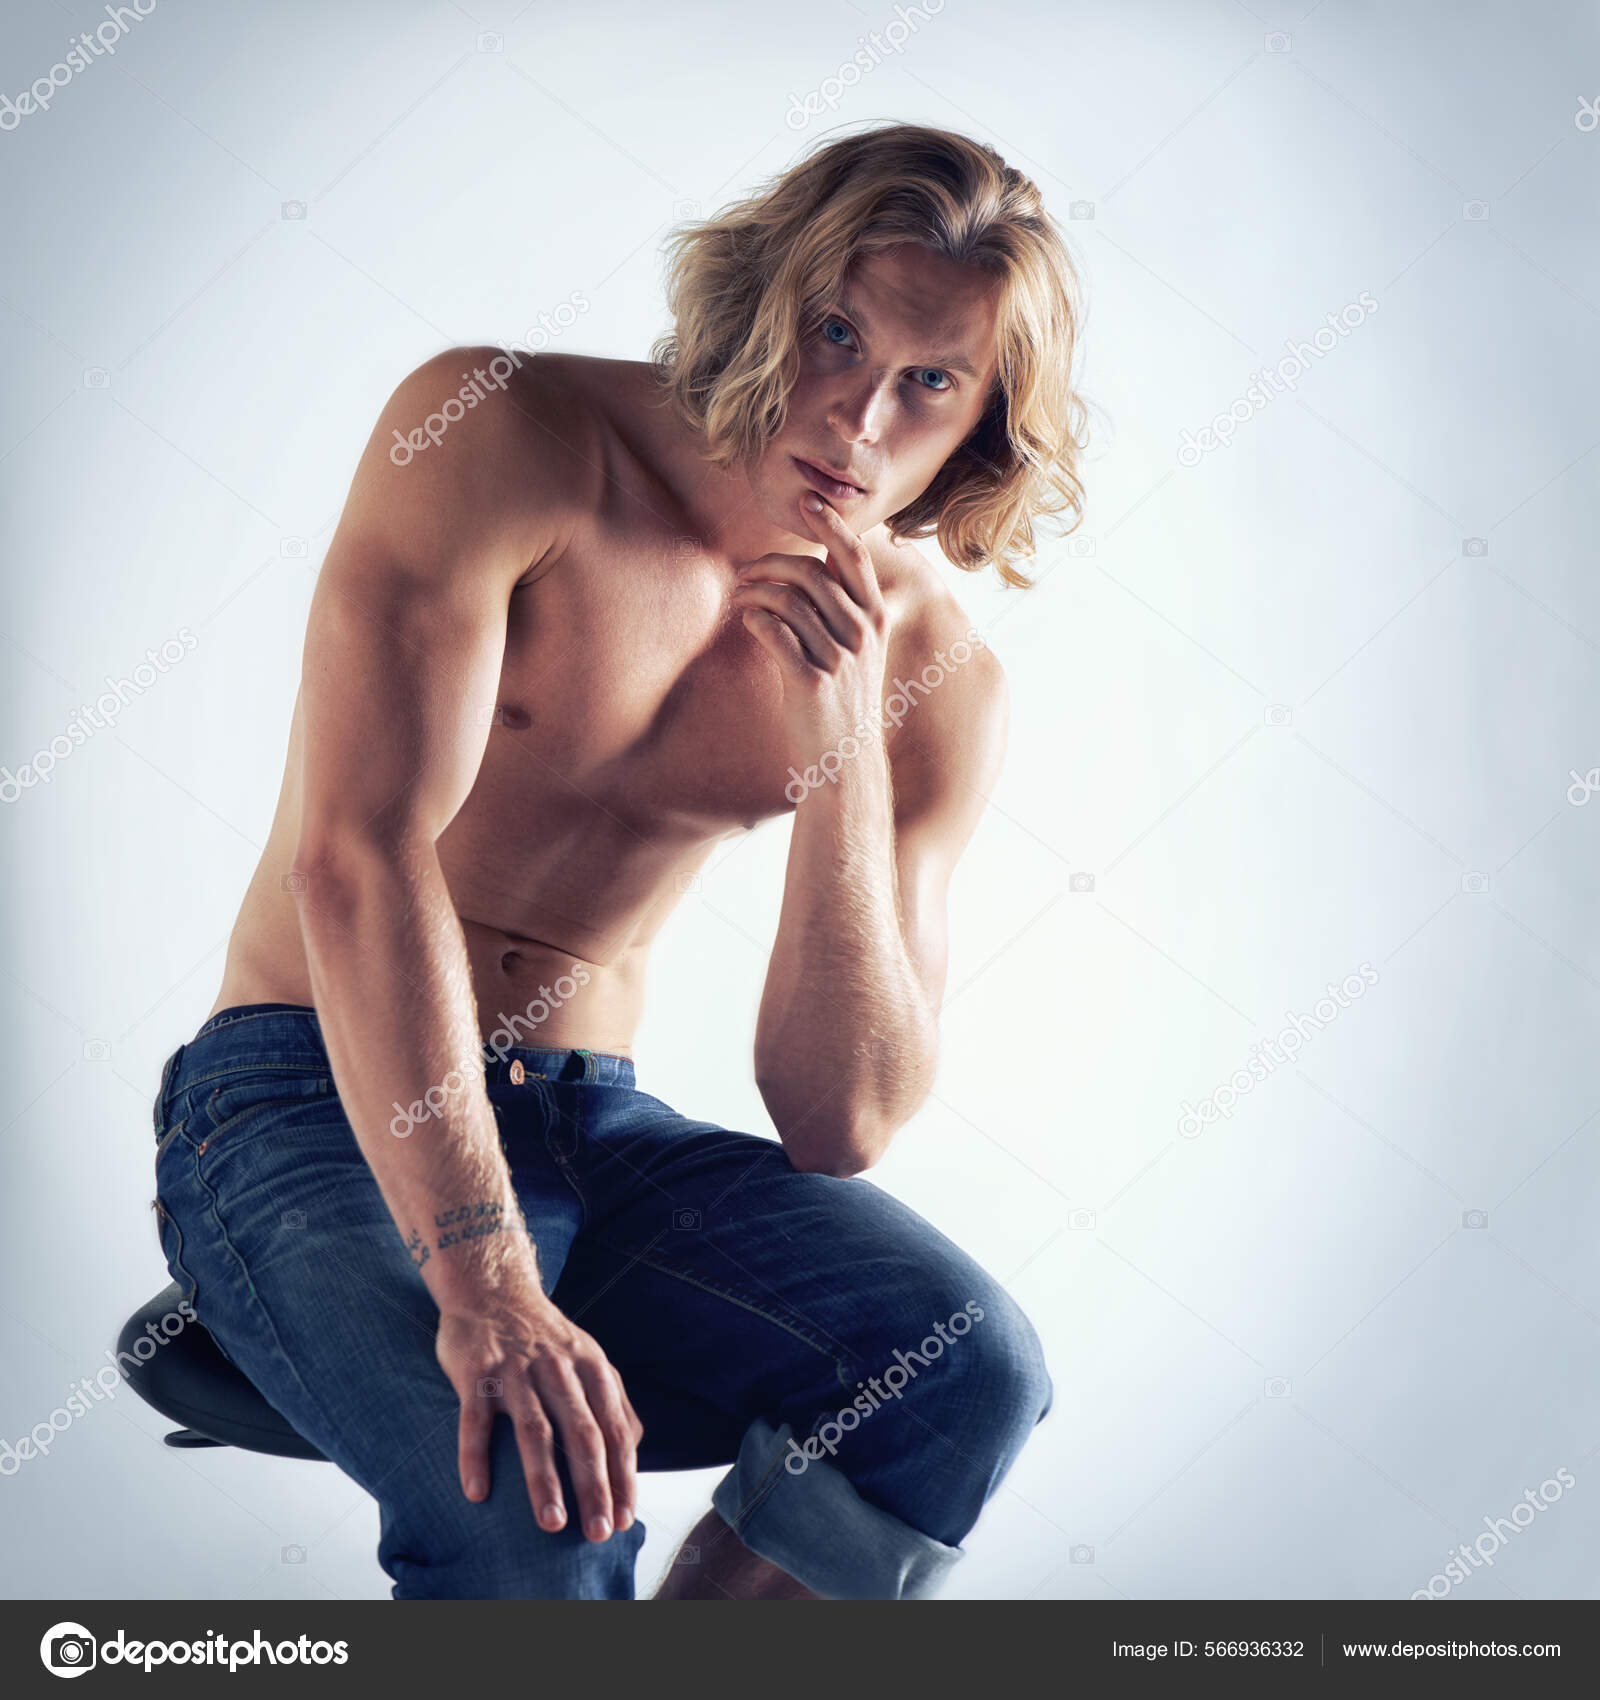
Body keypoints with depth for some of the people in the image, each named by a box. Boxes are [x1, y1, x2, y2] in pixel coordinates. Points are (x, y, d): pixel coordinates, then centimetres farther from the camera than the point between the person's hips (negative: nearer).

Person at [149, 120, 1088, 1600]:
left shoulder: (938, 680, -1)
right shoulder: (501, 430, -12)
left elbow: (839, 1126, -5)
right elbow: (355, 853, -23)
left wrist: (843, 748, -17)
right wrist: (481, 1281, -32)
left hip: (597, 1127, 5)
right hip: (317, 1105, -4)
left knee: (967, 1366, -21)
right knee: (531, 1489, -33)